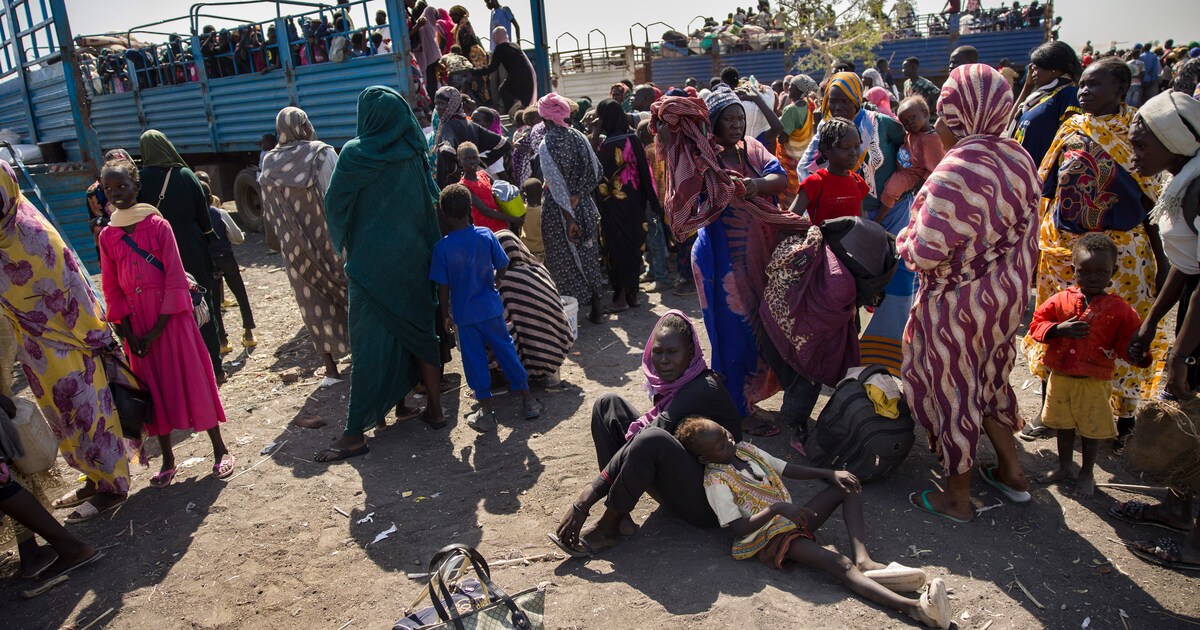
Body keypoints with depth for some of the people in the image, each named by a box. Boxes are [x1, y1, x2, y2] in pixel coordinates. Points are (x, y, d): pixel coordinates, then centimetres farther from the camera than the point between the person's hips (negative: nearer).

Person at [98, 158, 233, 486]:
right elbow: (112, 290, 6)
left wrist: (157, 329, -12)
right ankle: (168, 460, 21)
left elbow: (175, 280, -9)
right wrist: (129, 334, -4)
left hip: (170, 319, -4)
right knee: (154, 389, 10)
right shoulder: (107, 237, 4)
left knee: (191, 380, 0)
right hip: (135, 323, 4)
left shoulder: (158, 225, -7)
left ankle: (220, 450, 11)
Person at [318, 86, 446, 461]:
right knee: (420, 331, 16)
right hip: (415, 259, 4)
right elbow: (433, 202, 5)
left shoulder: (354, 154, -9)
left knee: (371, 343, -2)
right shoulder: (414, 155, 1)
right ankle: (434, 409, 25)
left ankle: (356, 433, 2)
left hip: (371, 262, -4)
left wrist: (345, 245, 12)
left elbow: (334, 204, -3)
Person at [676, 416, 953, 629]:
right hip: (771, 537, -9)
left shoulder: (745, 449, 8)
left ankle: (864, 558, -18)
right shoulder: (716, 481, -14)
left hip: (794, 519, 9)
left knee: (848, 485, 1)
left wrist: (830, 473, -3)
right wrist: (775, 508, -30)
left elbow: (789, 469, 12)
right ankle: (914, 608, -47)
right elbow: (739, 528, -20)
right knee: (841, 565, -29)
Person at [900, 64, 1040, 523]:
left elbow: (927, 252, -25)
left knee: (952, 390, 8)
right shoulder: (1018, 157, 0)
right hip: (1007, 294, 8)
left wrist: (907, 239, -6)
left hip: (959, 301, -8)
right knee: (989, 378, 25)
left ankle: (958, 496, 23)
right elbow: (1024, 228, 8)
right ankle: (1011, 471, 40)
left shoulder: (955, 172, -26)